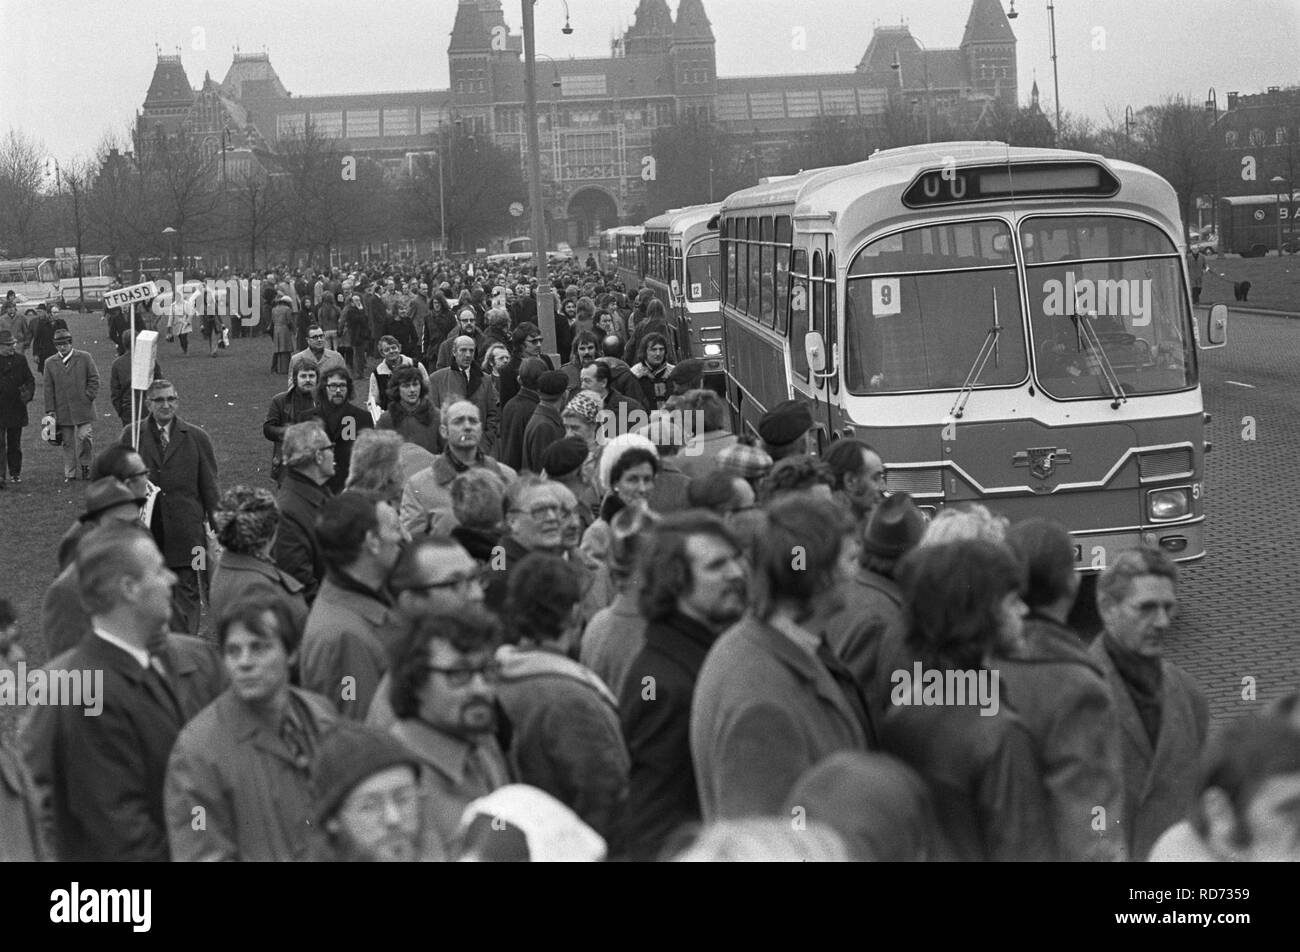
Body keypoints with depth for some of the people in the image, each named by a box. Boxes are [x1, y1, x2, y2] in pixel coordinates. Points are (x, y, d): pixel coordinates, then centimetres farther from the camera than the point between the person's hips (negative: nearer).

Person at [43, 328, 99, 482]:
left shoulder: (85, 358, 2)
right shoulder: (50, 363, 6)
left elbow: (94, 379, 5)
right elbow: (48, 388, 6)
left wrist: (89, 397, -6)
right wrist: (50, 411, 1)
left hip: (83, 407, -2)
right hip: (62, 410, 2)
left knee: (84, 437, -10)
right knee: (67, 443, 5)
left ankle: (85, 465, 13)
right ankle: (70, 473, 12)